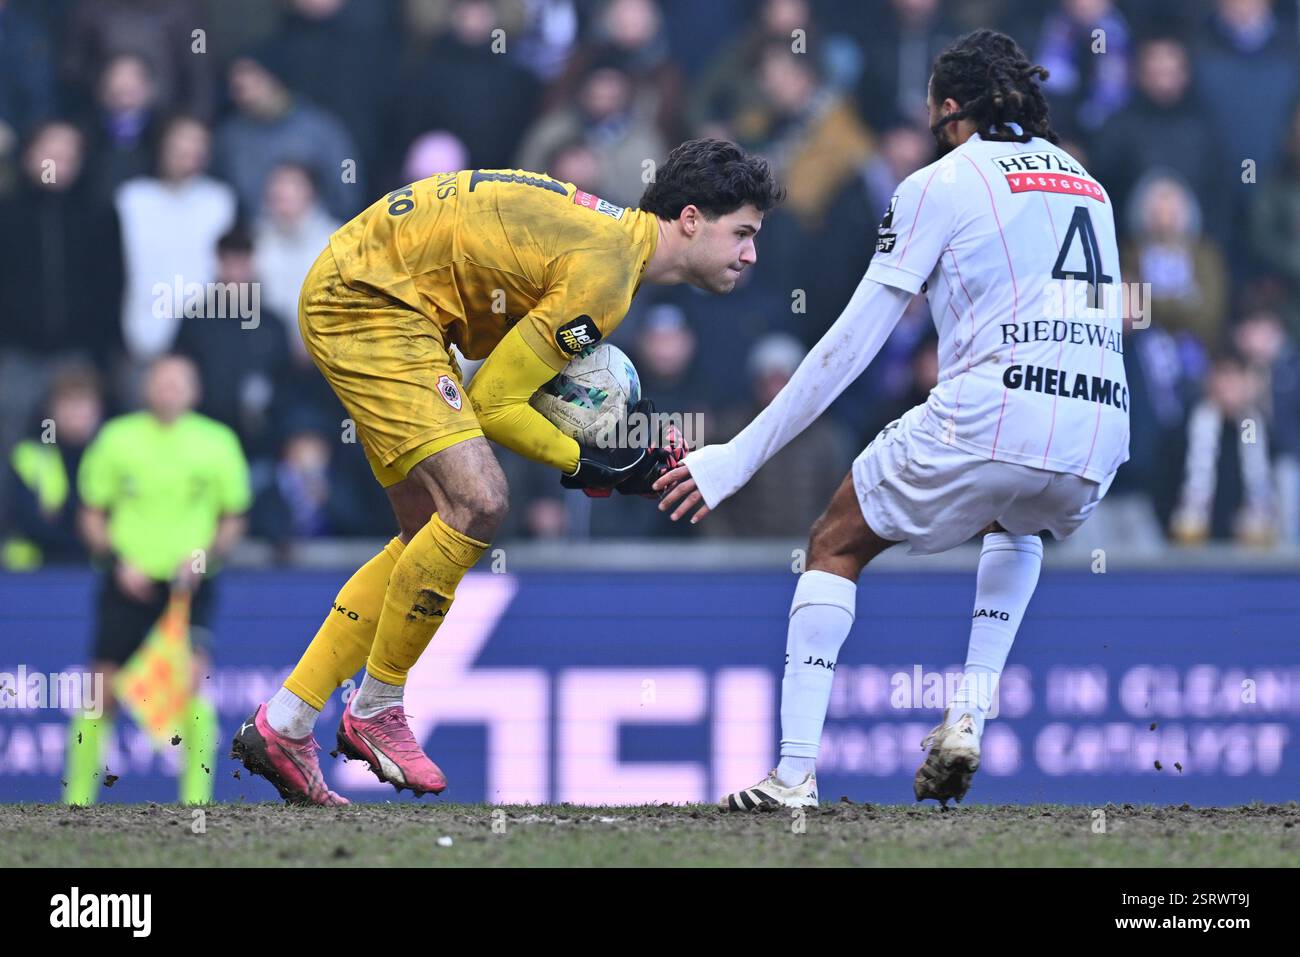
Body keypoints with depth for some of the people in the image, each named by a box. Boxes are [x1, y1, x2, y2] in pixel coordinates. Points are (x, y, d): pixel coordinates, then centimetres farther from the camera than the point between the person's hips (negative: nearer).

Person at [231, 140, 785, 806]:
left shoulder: (609, 231, 10)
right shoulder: (604, 275, -20)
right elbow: (493, 403, -16)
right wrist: (587, 466, -7)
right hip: (366, 299, -11)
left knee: (433, 535, 11)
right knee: (476, 503, -18)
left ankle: (283, 724, 12)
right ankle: (375, 711, -4)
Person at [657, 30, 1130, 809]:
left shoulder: (940, 186, 5)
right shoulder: (1086, 184, 22)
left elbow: (851, 344, 2)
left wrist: (741, 456, 6)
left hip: (992, 416, -5)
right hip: (1100, 437, 5)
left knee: (837, 546, 16)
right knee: (1018, 525, 39)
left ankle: (796, 771, 3)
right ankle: (968, 718, 19)